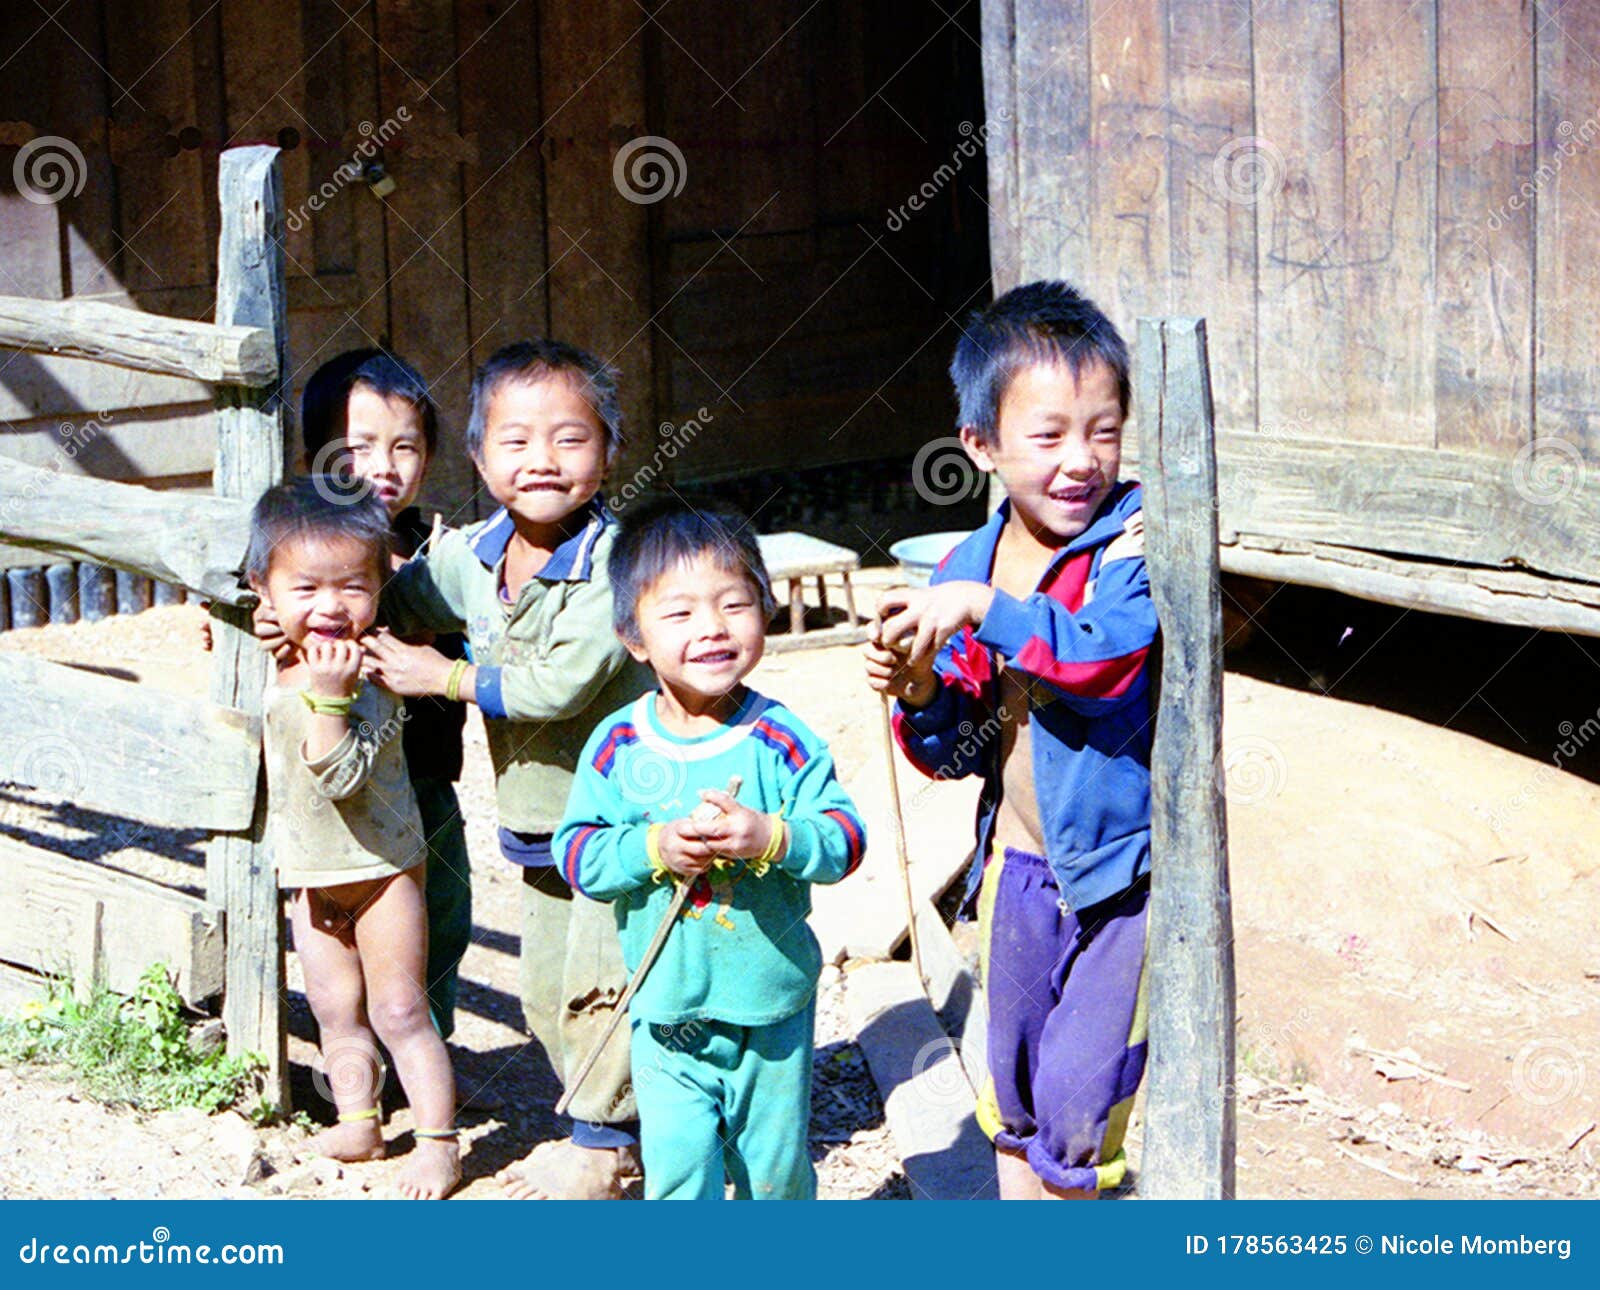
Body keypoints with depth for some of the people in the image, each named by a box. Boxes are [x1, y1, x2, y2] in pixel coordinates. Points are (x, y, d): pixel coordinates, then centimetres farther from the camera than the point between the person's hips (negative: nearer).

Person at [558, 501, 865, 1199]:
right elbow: (577, 852, -6)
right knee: (676, 1174, 0)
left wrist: (771, 837, -29)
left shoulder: (782, 741, -10)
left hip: (772, 1008, 0)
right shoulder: (617, 744, -6)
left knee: (776, 1169, 16)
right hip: (665, 1011, 0)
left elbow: (845, 838, -11)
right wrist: (654, 849, -23)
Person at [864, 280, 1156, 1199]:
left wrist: (984, 610, -32)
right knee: (1014, 1098, 18)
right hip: (1020, 870, 6)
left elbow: (1108, 658, -31)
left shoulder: (1138, 541, -13)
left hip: (1128, 871, -5)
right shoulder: (965, 570, 2)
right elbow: (958, 752, 6)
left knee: (1076, 1093, -7)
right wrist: (919, 692, -14)